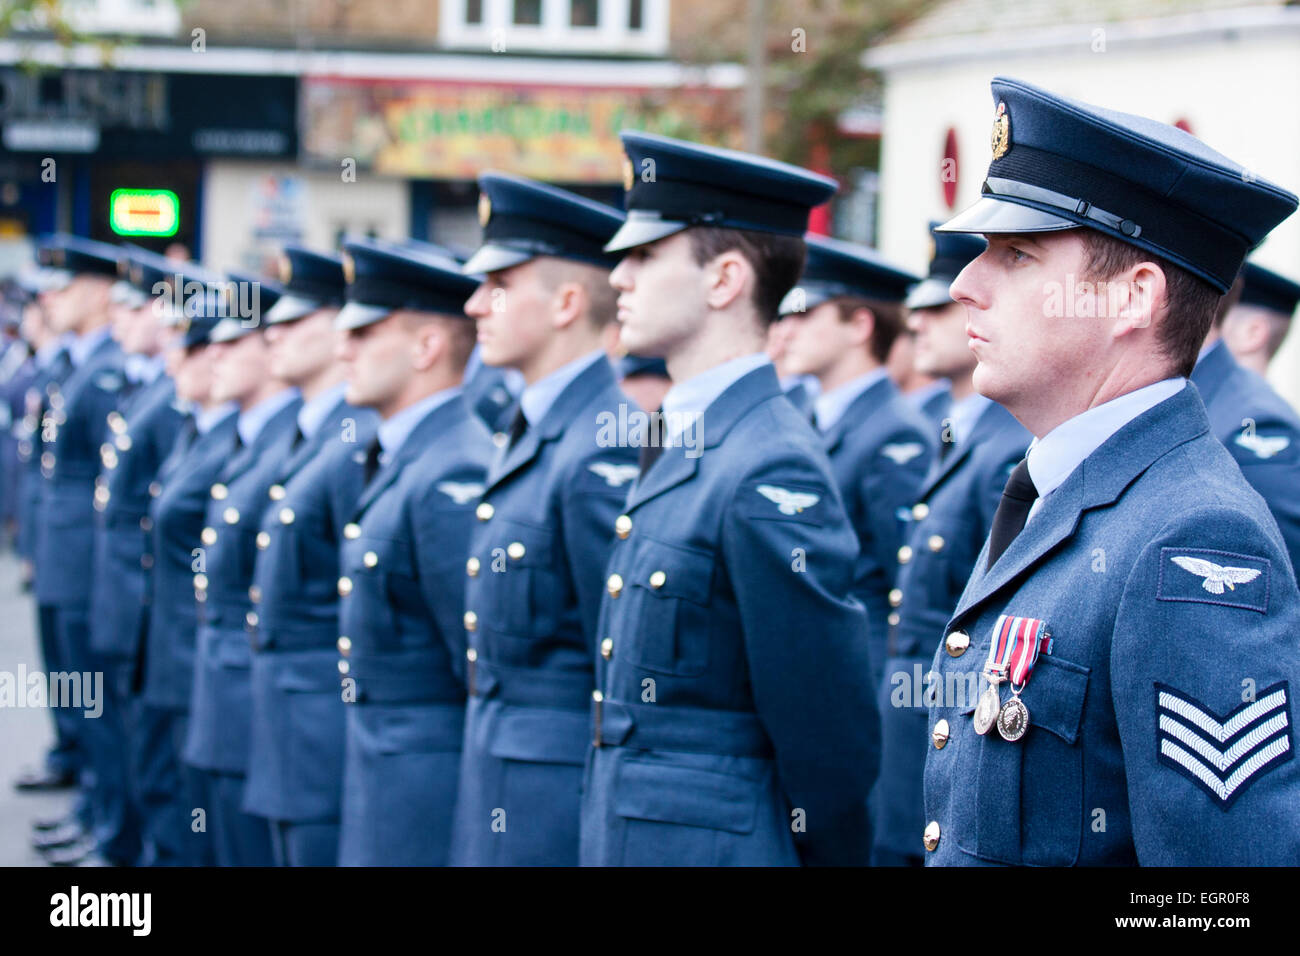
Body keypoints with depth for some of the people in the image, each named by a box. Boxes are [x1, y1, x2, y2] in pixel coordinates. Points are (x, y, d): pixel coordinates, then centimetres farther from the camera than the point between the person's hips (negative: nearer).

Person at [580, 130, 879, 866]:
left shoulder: (772, 476, -19)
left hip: (707, 846, -9)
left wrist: (825, 851, -6)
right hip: (628, 836, 9)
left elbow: (832, 741, -16)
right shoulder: (686, 450, 11)